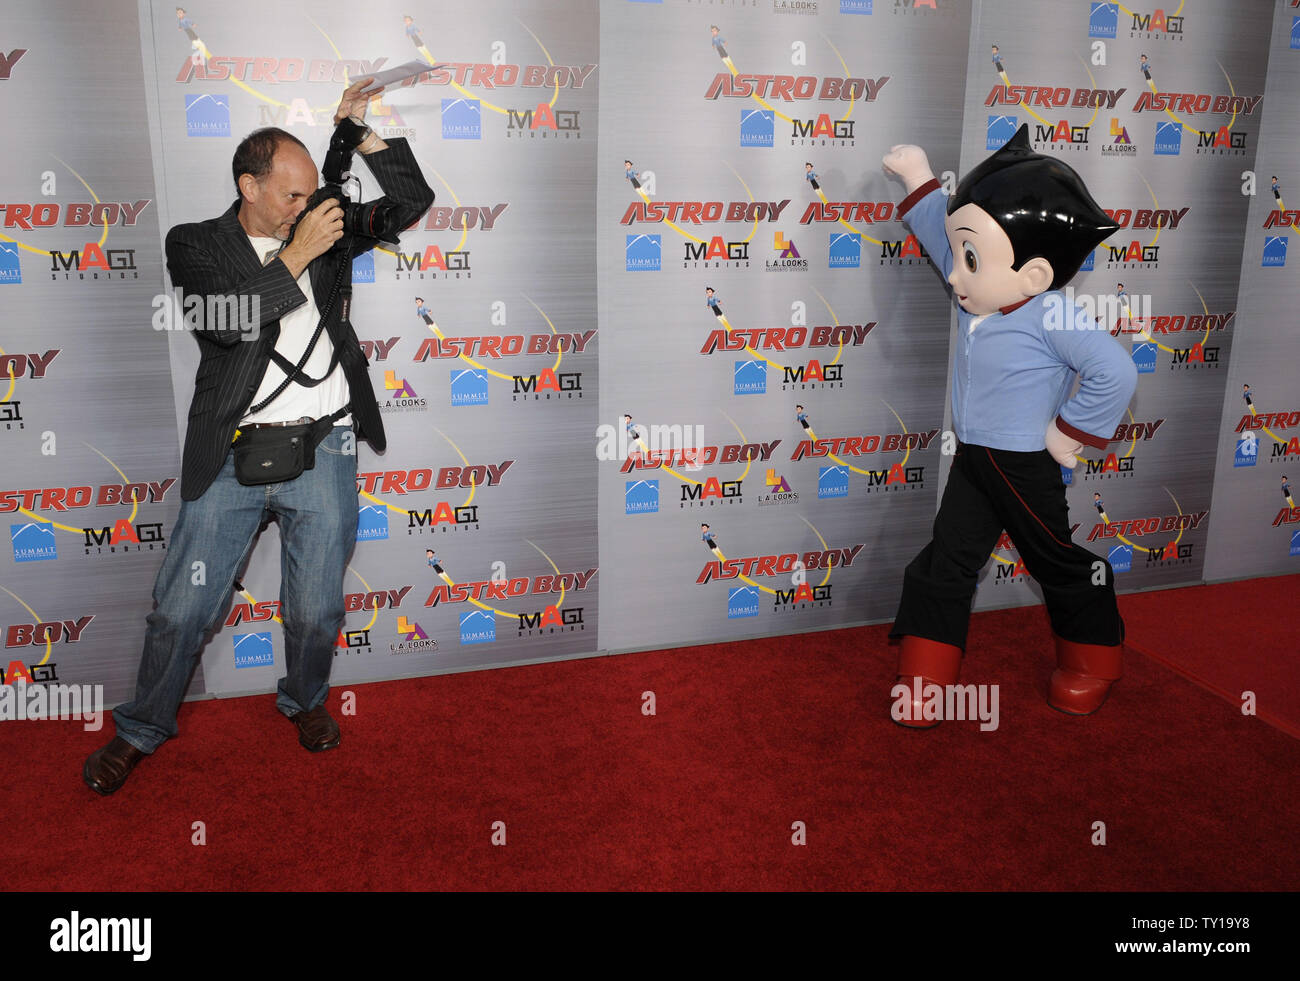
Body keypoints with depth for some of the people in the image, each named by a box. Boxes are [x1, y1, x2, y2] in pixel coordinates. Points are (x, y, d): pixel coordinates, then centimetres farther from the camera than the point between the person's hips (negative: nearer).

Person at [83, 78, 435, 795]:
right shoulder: (195, 245, 5)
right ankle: (144, 726, 28)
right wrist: (296, 255, -14)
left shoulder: (320, 232, 13)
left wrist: (359, 131, 5)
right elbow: (226, 319, -15)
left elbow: (412, 199, 15)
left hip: (323, 451, 2)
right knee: (180, 608, 4)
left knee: (316, 612, 8)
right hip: (231, 455, -1)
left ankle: (304, 700, 37)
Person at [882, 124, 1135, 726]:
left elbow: (1114, 373, -27)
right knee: (946, 561, 6)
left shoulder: (1052, 317, -23)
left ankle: (1093, 661, 36)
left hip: (1025, 468, -7)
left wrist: (1072, 434, -20)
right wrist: (919, 180, 14)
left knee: (1056, 563, 12)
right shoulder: (979, 299, -1)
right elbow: (943, 228, 15)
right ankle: (926, 676, 16)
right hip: (971, 461, 7)